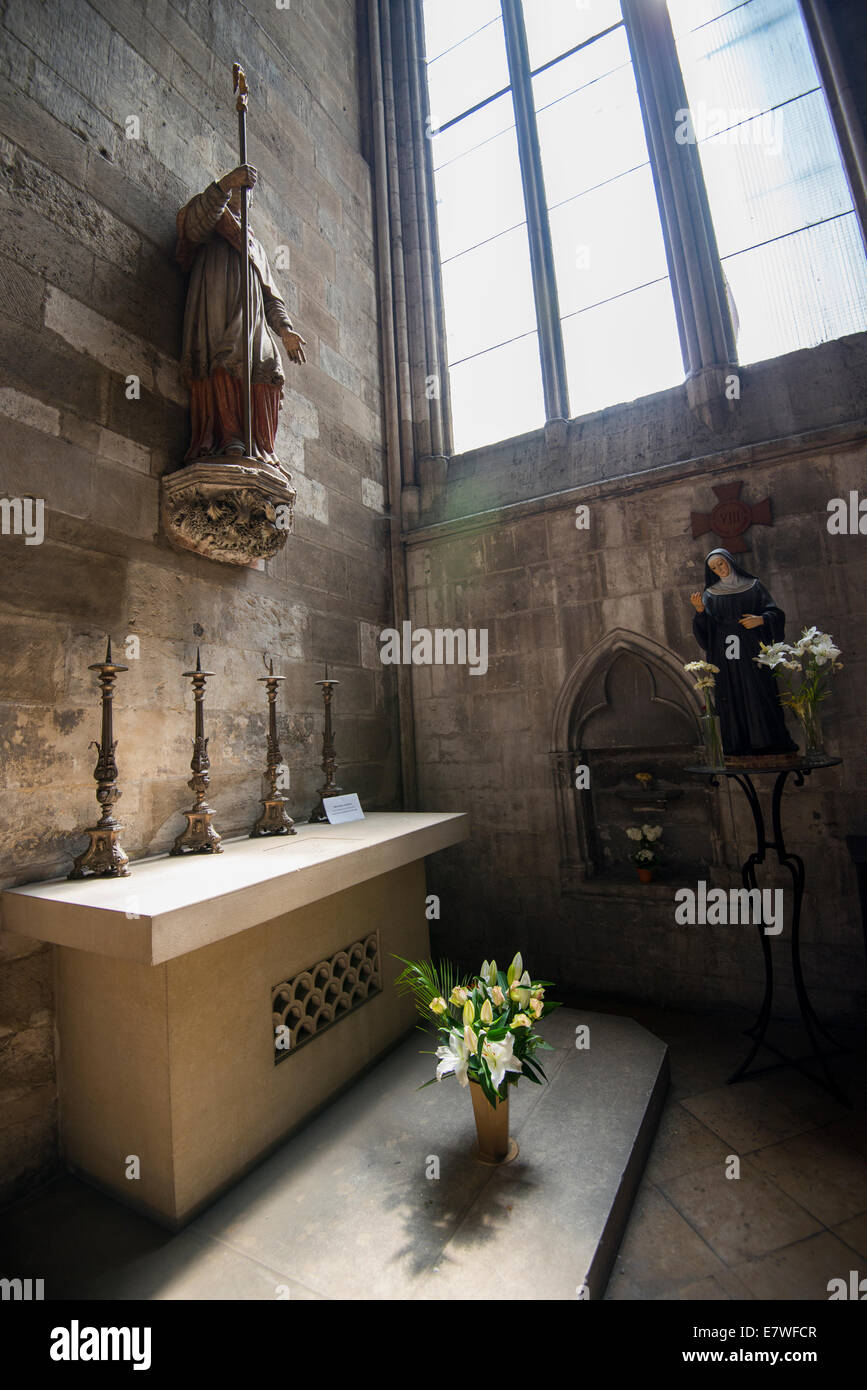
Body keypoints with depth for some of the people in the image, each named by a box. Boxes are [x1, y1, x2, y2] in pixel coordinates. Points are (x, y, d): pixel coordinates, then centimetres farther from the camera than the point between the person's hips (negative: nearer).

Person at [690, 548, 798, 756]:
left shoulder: (753, 586, 13)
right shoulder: (710, 594, 14)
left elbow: (775, 613, 9)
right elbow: (706, 627, 4)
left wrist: (761, 619, -11)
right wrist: (700, 611, -15)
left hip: (751, 651, 0)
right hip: (725, 653, 0)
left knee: (758, 695, -7)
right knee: (732, 698, -4)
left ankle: (767, 742, -4)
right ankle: (739, 747, -4)